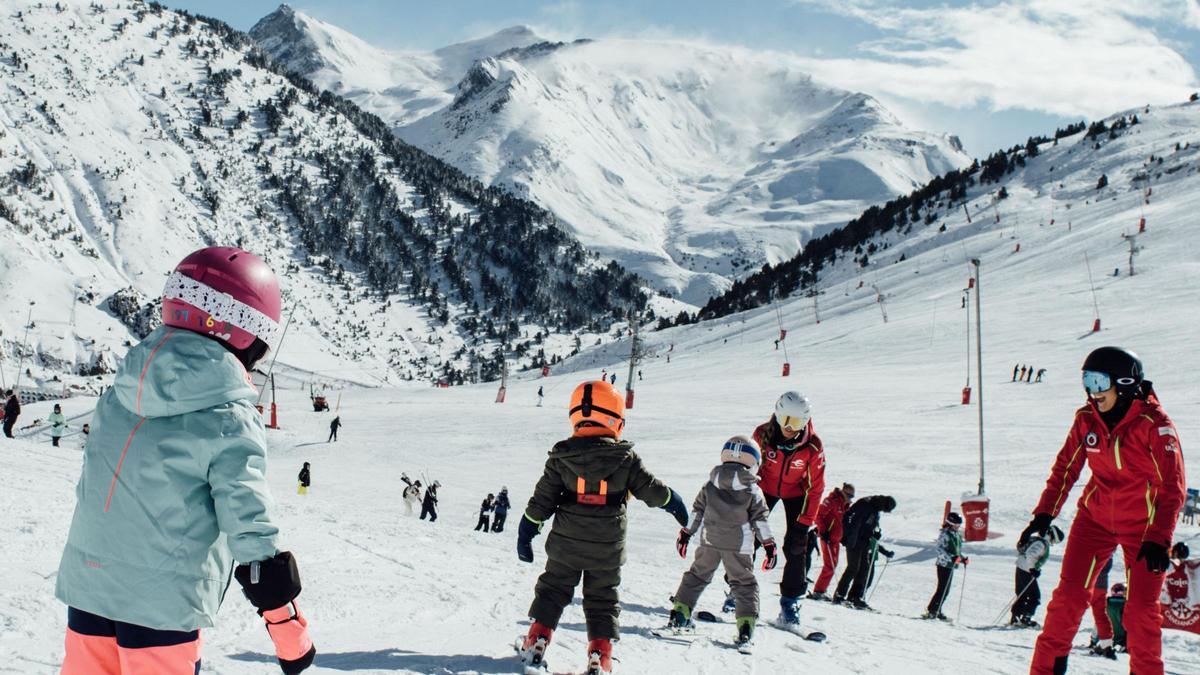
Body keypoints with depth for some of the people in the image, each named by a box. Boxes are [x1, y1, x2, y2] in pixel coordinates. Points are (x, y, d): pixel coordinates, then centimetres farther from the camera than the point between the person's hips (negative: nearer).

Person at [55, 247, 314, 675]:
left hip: (85, 582, 6)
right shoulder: (230, 421, -15)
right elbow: (250, 527, -15)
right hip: (163, 601, -6)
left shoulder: (123, 391, 4)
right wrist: (285, 621, -9)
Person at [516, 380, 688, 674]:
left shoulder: (560, 456, -7)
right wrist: (674, 502, 19)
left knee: (552, 591, 17)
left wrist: (526, 533, 7)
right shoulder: (625, 458, -10)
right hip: (607, 550, -1)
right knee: (602, 600, 12)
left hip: (565, 545, 1)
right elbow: (652, 489, -1)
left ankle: (536, 643, 11)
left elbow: (542, 499, -3)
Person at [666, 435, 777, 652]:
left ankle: (679, 615, 18)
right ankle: (745, 630, -6)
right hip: (739, 545, -3)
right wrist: (769, 545, 3)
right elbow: (760, 520, -4)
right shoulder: (753, 491, -5)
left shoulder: (710, 485, 3)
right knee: (744, 584, 6)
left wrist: (686, 533, 17)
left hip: (709, 541, 3)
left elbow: (696, 511, 8)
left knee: (697, 575, 19)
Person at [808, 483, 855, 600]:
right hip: (827, 538, -9)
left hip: (836, 539, 9)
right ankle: (818, 591, -9)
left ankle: (821, 590, 18)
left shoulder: (846, 506, 14)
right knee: (829, 566, -12)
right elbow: (818, 514, -16)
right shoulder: (833, 501, -12)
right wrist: (822, 531, -19)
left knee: (833, 566, 11)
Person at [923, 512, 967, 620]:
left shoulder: (957, 535, 14)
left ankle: (936, 611, 17)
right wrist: (952, 558, -27)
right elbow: (940, 550, -17)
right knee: (942, 589, -10)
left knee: (946, 591, 9)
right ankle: (931, 611, -5)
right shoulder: (944, 534, -11)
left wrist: (963, 559, 9)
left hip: (951, 565, 8)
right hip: (943, 564, -8)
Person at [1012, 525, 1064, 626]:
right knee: (1035, 596, -1)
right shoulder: (1042, 543, -17)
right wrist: (1032, 569, -22)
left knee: (1022, 596, 15)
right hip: (1027, 572, -10)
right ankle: (1025, 618, 0)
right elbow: (1030, 554, -30)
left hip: (1021, 568, 10)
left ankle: (1015, 618, 18)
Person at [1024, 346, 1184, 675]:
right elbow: (1066, 468, 4)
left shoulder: (1154, 424, -18)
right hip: (1096, 516, 4)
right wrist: (1044, 515, -4)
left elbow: (1173, 487, -15)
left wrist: (1159, 539, -20)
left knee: (1141, 608, -4)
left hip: (1143, 525, -3)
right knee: (1069, 594, -3)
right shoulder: (1087, 419, -5)